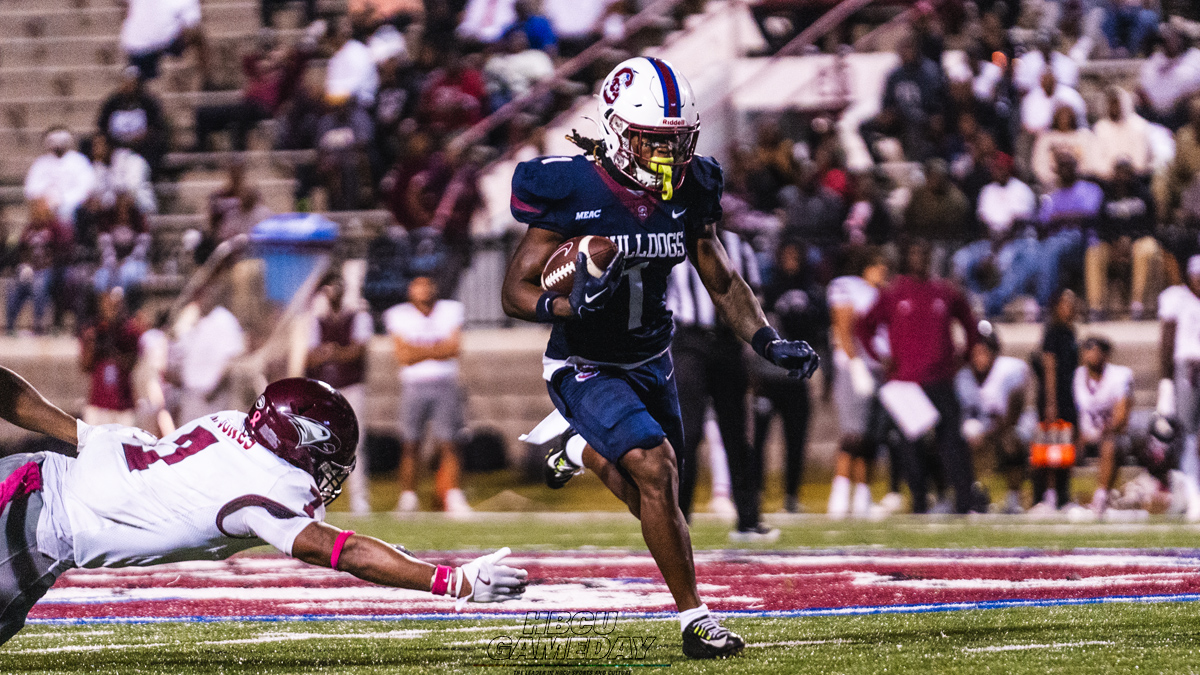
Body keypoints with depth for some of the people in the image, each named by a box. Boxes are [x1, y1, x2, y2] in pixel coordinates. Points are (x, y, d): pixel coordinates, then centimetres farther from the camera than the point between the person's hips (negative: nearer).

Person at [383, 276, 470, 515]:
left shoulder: (451, 310, 9)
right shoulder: (399, 315, 5)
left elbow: (454, 348, -2)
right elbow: (403, 356, -5)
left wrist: (419, 350, -8)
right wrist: (436, 350, -8)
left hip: (445, 385, 1)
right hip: (413, 385, -1)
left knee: (448, 445, -4)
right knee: (410, 444, -3)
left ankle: (453, 497, -3)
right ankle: (408, 497, 4)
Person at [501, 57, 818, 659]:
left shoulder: (688, 191, -7)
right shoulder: (571, 191, -21)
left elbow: (722, 282, 5)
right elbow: (516, 292, -15)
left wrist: (769, 342, -11)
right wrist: (568, 305, -36)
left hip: (651, 361, 6)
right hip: (587, 367, -6)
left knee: (652, 502, 13)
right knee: (655, 469, -25)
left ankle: (580, 449, 46)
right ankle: (695, 621, -13)